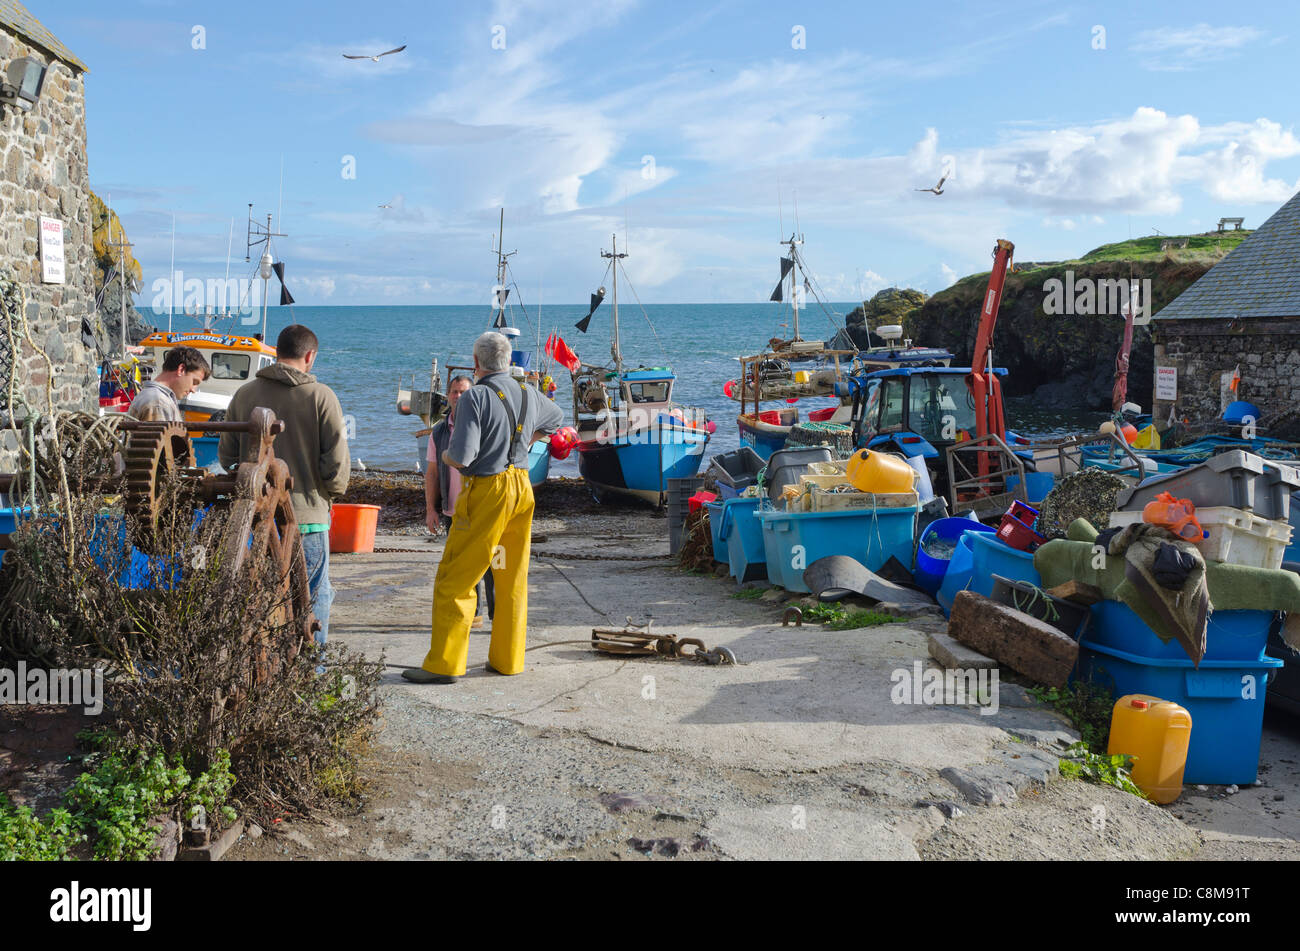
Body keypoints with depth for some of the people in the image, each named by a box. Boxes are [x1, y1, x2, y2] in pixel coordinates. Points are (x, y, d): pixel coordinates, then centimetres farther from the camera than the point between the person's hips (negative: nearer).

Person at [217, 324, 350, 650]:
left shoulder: (244, 393, 4)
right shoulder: (321, 396, -7)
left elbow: (226, 454, 9)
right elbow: (337, 462, -10)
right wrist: (330, 494, 9)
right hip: (307, 516, -4)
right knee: (313, 598, 7)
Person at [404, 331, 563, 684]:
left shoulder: (475, 397, -14)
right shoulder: (528, 394, 8)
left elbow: (461, 457, -21)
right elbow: (556, 419, 31)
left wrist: (446, 454, 1)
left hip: (486, 492, -7)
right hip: (522, 486, 7)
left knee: (455, 579, 0)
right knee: (513, 581, 13)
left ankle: (444, 664, 1)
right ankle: (507, 659, 19)